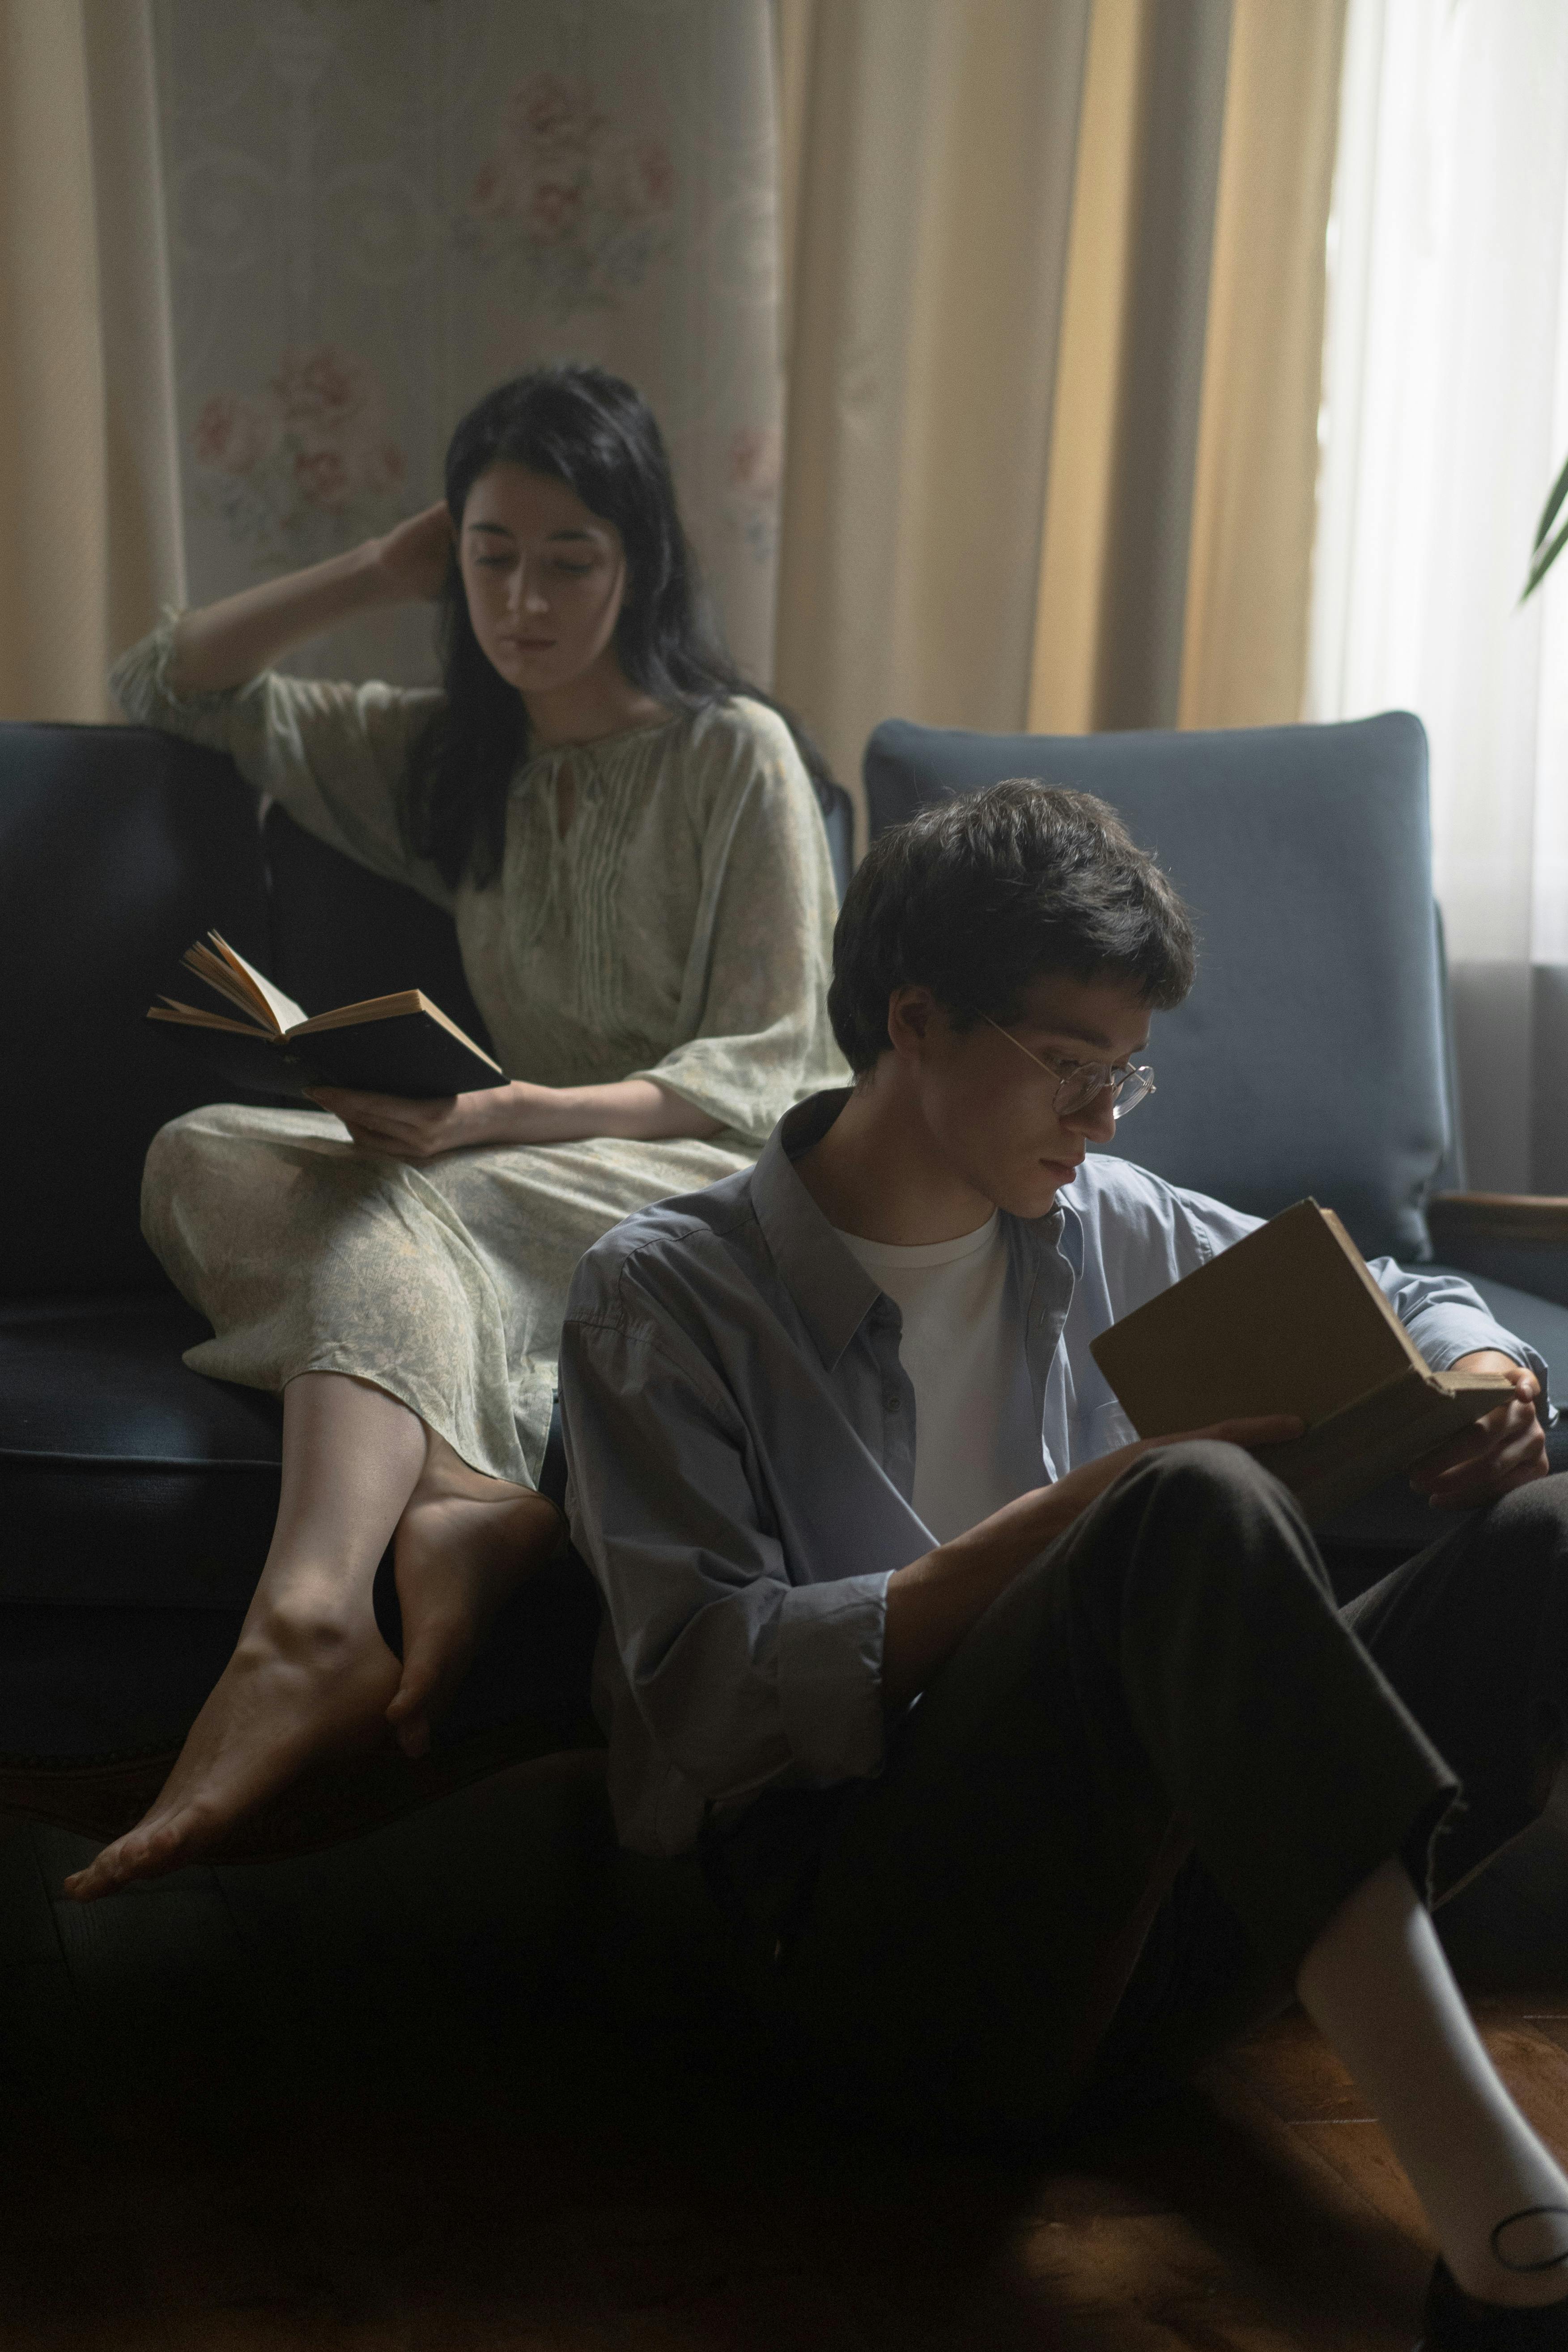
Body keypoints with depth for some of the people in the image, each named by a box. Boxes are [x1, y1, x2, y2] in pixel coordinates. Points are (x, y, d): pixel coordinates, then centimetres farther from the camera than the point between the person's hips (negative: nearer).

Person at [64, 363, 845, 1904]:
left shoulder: (736, 754, 0)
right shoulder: (446, 756, 17)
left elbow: (761, 1073, -6)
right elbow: (163, 691, 23)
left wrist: (503, 1114, -22)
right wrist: (385, 570, 10)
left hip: (705, 1177, -5)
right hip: (515, 1168, 5)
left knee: (400, 1213, -36)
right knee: (199, 1153, -24)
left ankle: (306, 1630, -57)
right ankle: (467, 1494, -45)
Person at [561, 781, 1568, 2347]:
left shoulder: (1106, 1225, 18)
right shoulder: (665, 1294, 2)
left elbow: (1399, 1302, 30)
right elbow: (708, 1695, -10)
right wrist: (1101, 1510, -14)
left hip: (1138, 1924, 6)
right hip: (867, 1942, -5)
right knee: (1199, 1513, -31)